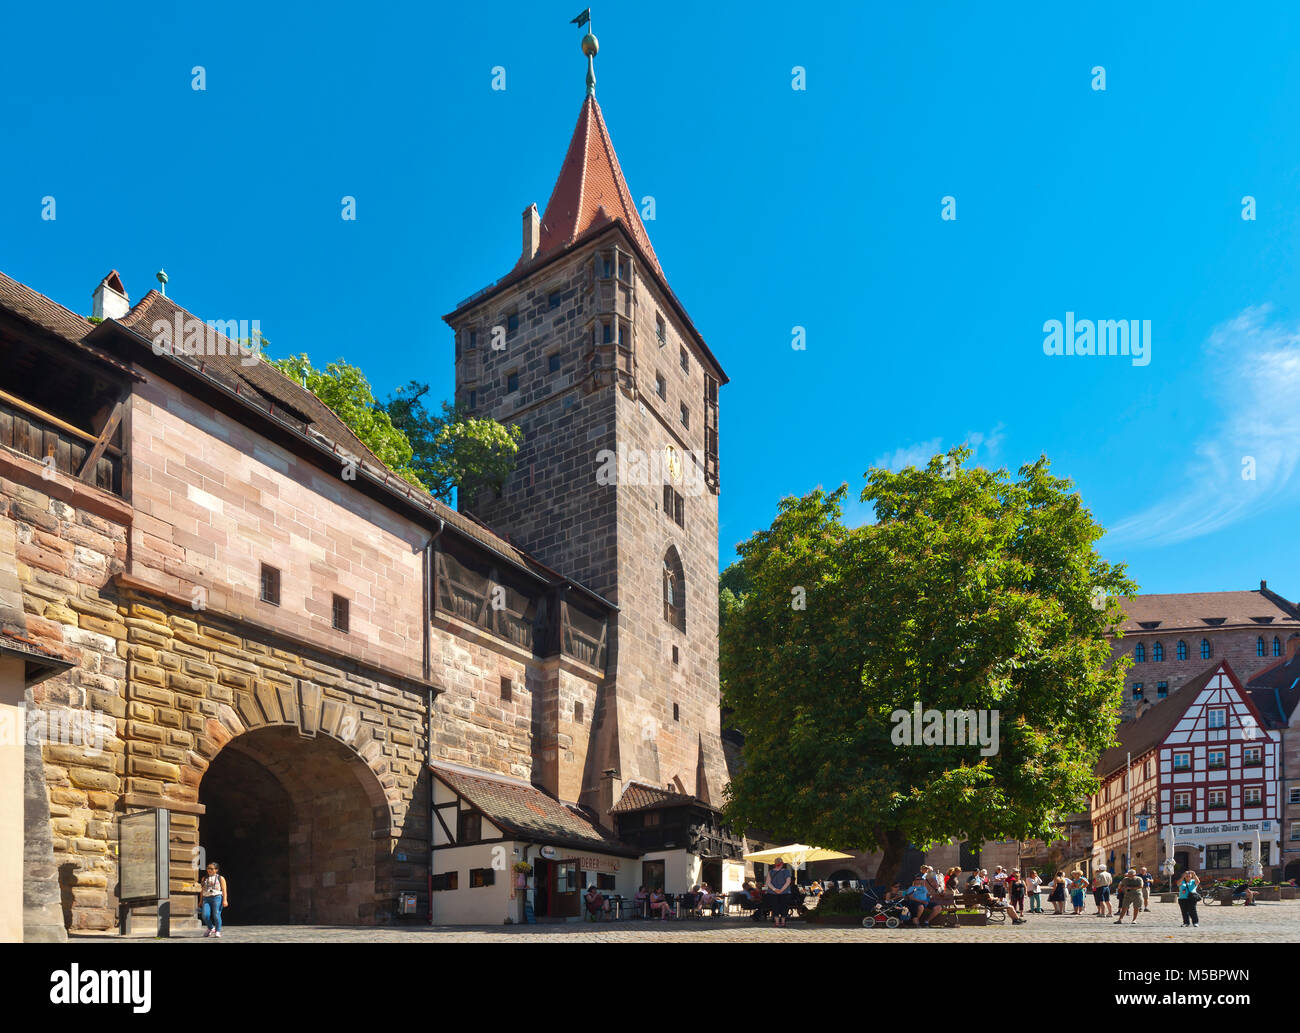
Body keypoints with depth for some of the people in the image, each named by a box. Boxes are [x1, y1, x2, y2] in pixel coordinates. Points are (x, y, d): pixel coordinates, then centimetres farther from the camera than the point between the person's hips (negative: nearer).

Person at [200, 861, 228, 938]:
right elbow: (203, 890, 23)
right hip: (206, 898, 3)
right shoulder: (204, 878, 20)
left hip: (217, 898, -3)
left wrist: (225, 900, -10)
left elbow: (224, 890, 1)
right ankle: (211, 929, 13)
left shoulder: (220, 878, 7)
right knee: (205, 915, -12)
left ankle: (218, 931, 1)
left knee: (216, 915, -11)